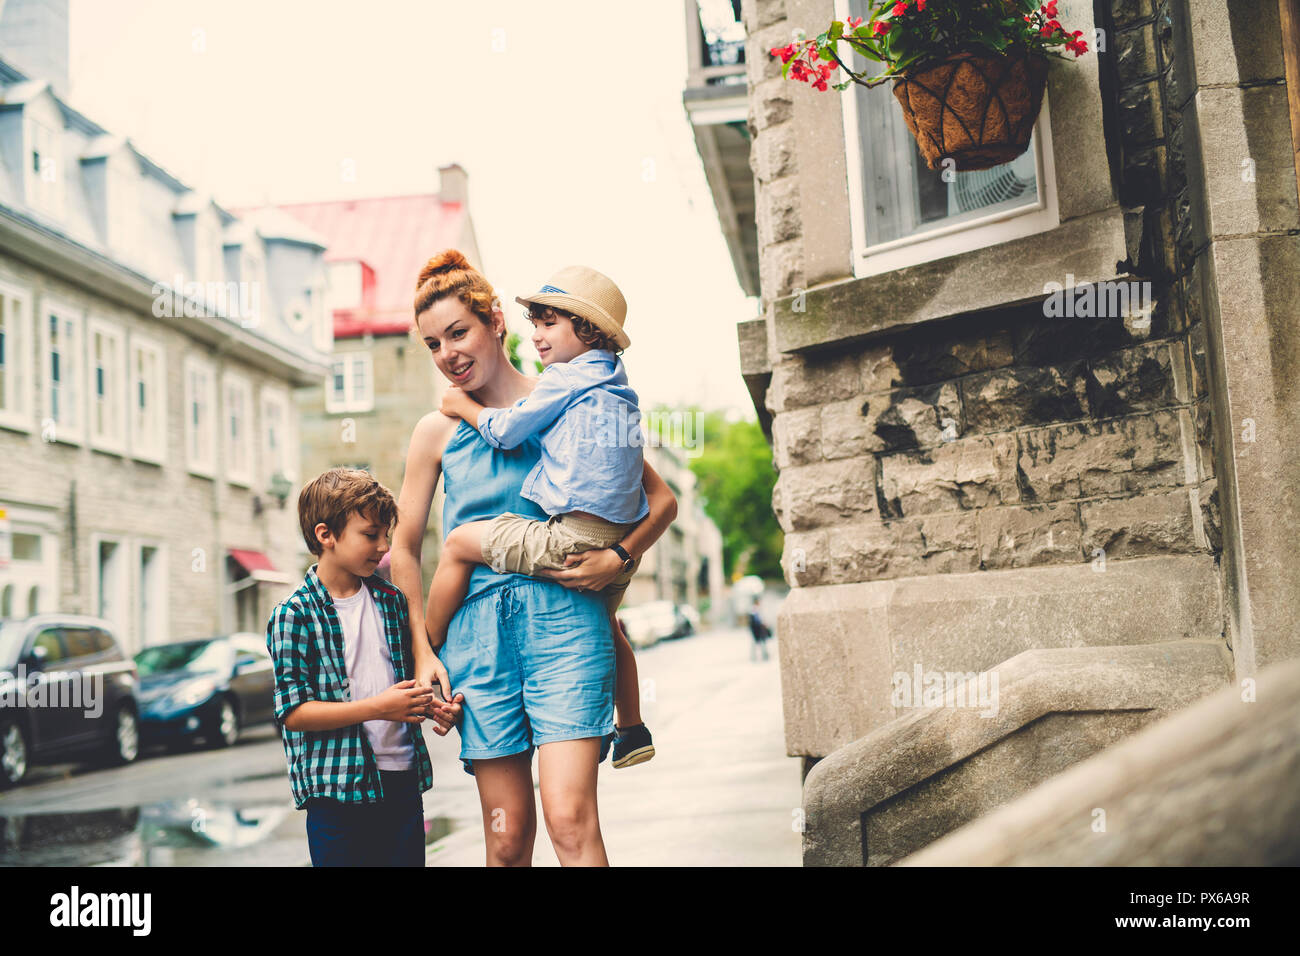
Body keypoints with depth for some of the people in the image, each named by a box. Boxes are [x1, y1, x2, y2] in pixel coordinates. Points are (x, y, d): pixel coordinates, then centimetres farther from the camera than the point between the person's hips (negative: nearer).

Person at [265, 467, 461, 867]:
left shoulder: (392, 601, 10)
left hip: (403, 778, 5)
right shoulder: (294, 615, -8)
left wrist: (432, 705, -1)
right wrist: (377, 707, -19)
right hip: (338, 789, -5)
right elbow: (293, 712, -13)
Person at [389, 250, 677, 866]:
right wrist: (422, 653, 8)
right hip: (477, 630, 2)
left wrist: (617, 558, -9)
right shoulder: (438, 431, 10)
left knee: (570, 819, -15)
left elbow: (662, 500, 9)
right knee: (507, 837, 3)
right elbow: (403, 548, 16)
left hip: (564, 617, -2)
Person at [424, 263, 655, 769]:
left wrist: (465, 406, 15)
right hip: (621, 543, 9)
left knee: (459, 542, 1)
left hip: (575, 536, -9)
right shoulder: (617, 386, 21)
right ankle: (632, 729, 41)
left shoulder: (564, 378, -5)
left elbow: (505, 431, -2)